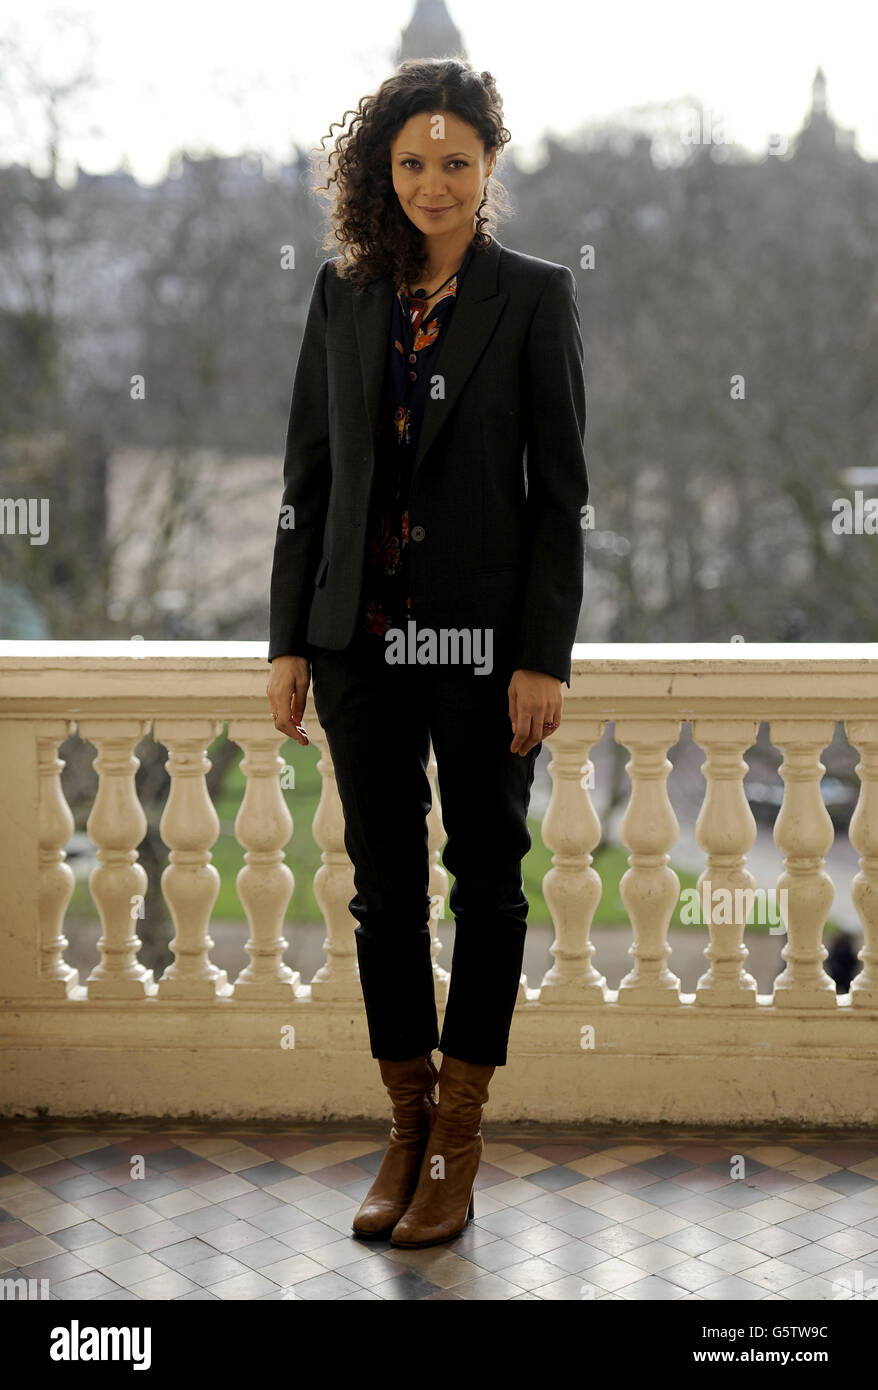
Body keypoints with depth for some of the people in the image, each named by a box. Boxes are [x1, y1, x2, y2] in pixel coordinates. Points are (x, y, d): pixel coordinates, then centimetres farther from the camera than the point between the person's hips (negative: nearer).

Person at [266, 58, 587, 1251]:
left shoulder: (535, 296, -3)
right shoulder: (344, 293, 7)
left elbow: (560, 491, -6)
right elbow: (309, 474, 8)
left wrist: (544, 657, -12)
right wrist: (290, 639, 4)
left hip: (485, 637, -3)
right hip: (365, 637, 3)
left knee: (486, 880, 7)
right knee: (384, 885, 9)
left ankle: (458, 1146, 19)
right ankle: (407, 1129, 23)